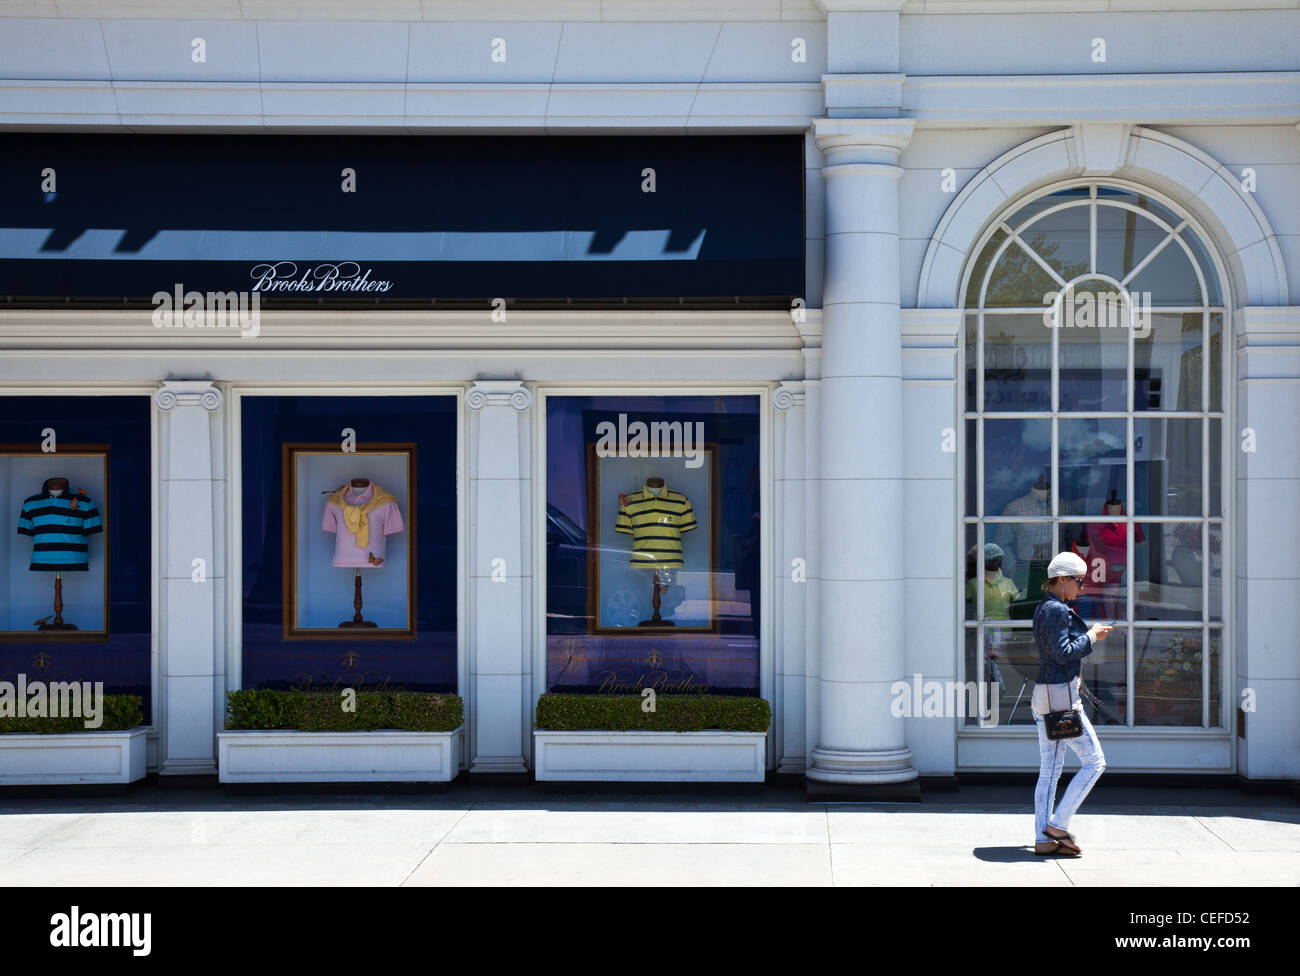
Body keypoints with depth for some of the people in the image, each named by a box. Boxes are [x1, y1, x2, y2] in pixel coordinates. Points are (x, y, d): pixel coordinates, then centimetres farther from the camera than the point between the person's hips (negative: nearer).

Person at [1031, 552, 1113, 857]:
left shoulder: (1045, 608, 17)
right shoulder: (1057, 610, -15)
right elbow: (1062, 654, -20)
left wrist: (1089, 634, 17)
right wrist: (1091, 637, -9)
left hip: (1044, 693, 10)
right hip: (1061, 694, -10)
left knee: (1049, 770, 8)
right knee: (1094, 762, -2)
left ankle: (1043, 839, 8)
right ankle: (1058, 824, -2)